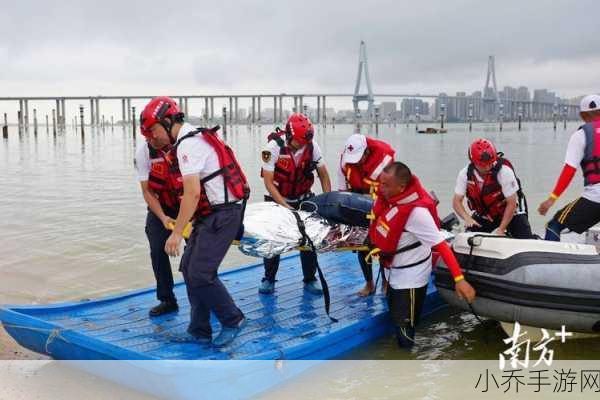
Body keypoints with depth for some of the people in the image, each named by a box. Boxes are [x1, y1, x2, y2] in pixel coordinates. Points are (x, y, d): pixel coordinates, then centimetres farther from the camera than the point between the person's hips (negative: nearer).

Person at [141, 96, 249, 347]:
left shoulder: (187, 144, -16)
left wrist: (177, 233, -21)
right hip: (212, 214, 10)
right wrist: (187, 222, 22)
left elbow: (192, 193, -23)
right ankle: (199, 332, 17)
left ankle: (232, 321, 8)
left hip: (221, 215, -10)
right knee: (189, 269, 10)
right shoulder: (195, 137, 16)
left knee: (200, 274, -10)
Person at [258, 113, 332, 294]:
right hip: (277, 199, -2)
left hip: (303, 198, 2)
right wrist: (286, 207, -26)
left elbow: (323, 175, -3)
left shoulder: (311, 145, -16)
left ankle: (310, 280, 12)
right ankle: (269, 279, 15)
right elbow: (268, 182, -22)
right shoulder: (274, 146, -24)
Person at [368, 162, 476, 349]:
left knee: (406, 328, 2)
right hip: (393, 271, 8)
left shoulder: (416, 211, -34)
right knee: (395, 315, 28)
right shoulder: (387, 195, -12)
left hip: (410, 277, -8)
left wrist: (459, 278, -36)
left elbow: (441, 245, -32)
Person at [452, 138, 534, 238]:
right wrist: (467, 218, -29)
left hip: (511, 213, -3)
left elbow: (511, 203, -21)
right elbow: (456, 201, -10)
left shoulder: (505, 171, -26)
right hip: (483, 216, 3)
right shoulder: (465, 174, -17)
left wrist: (501, 229, -22)